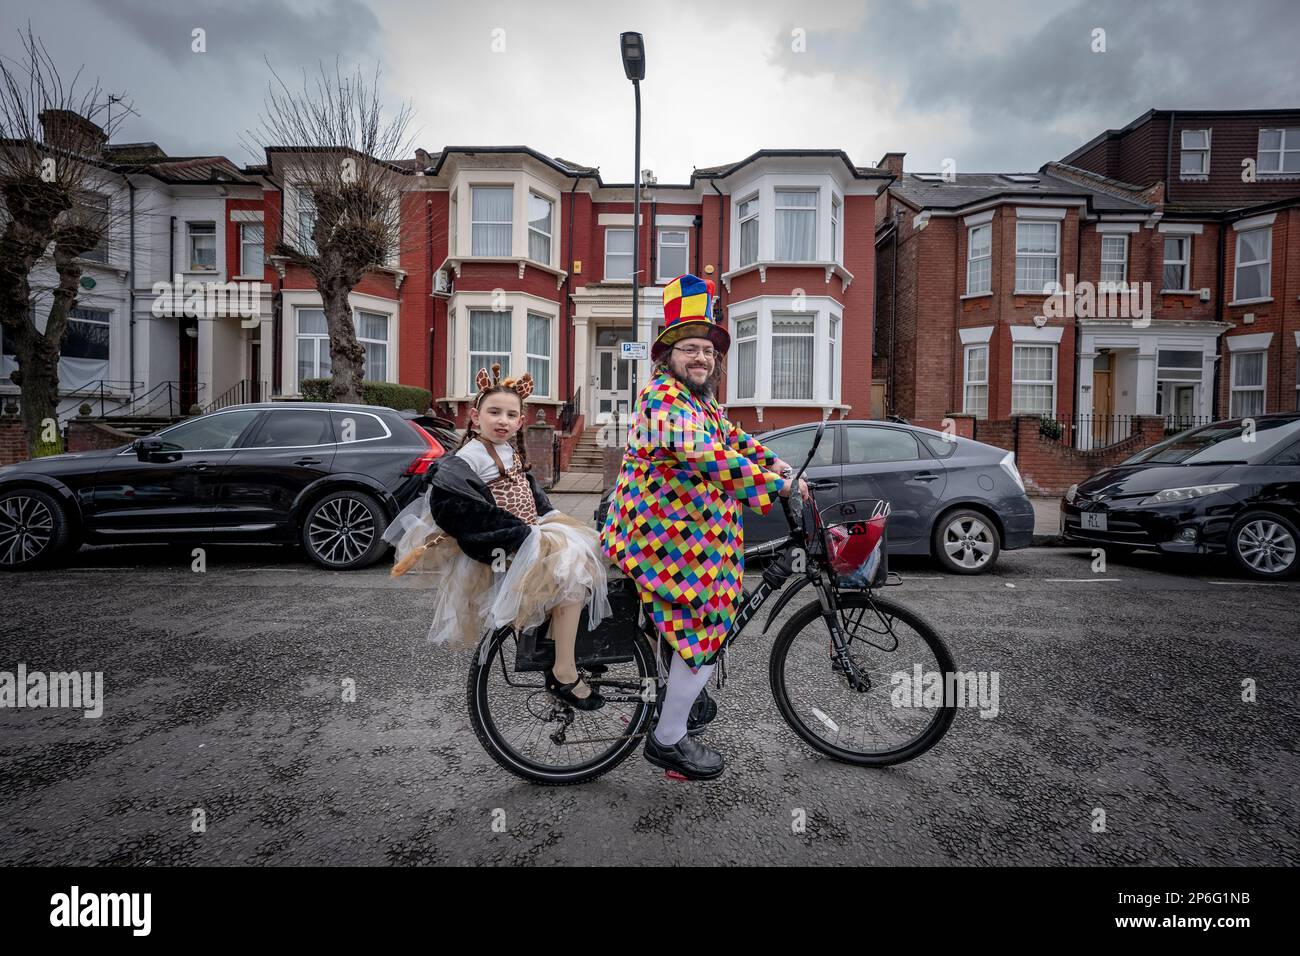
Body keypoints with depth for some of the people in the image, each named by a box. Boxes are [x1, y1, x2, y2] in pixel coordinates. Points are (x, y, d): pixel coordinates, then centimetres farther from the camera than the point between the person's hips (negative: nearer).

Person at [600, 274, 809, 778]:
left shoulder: (699, 398, 14)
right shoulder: (664, 398, -20)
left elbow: (729, 435, 24)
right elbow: (713, 460, -29)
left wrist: (772, 461, 9)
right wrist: (778, 485, -24)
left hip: (691, 533, 10)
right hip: (663, 539, -10)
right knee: (704, 633, -3)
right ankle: (668, 741, 13)